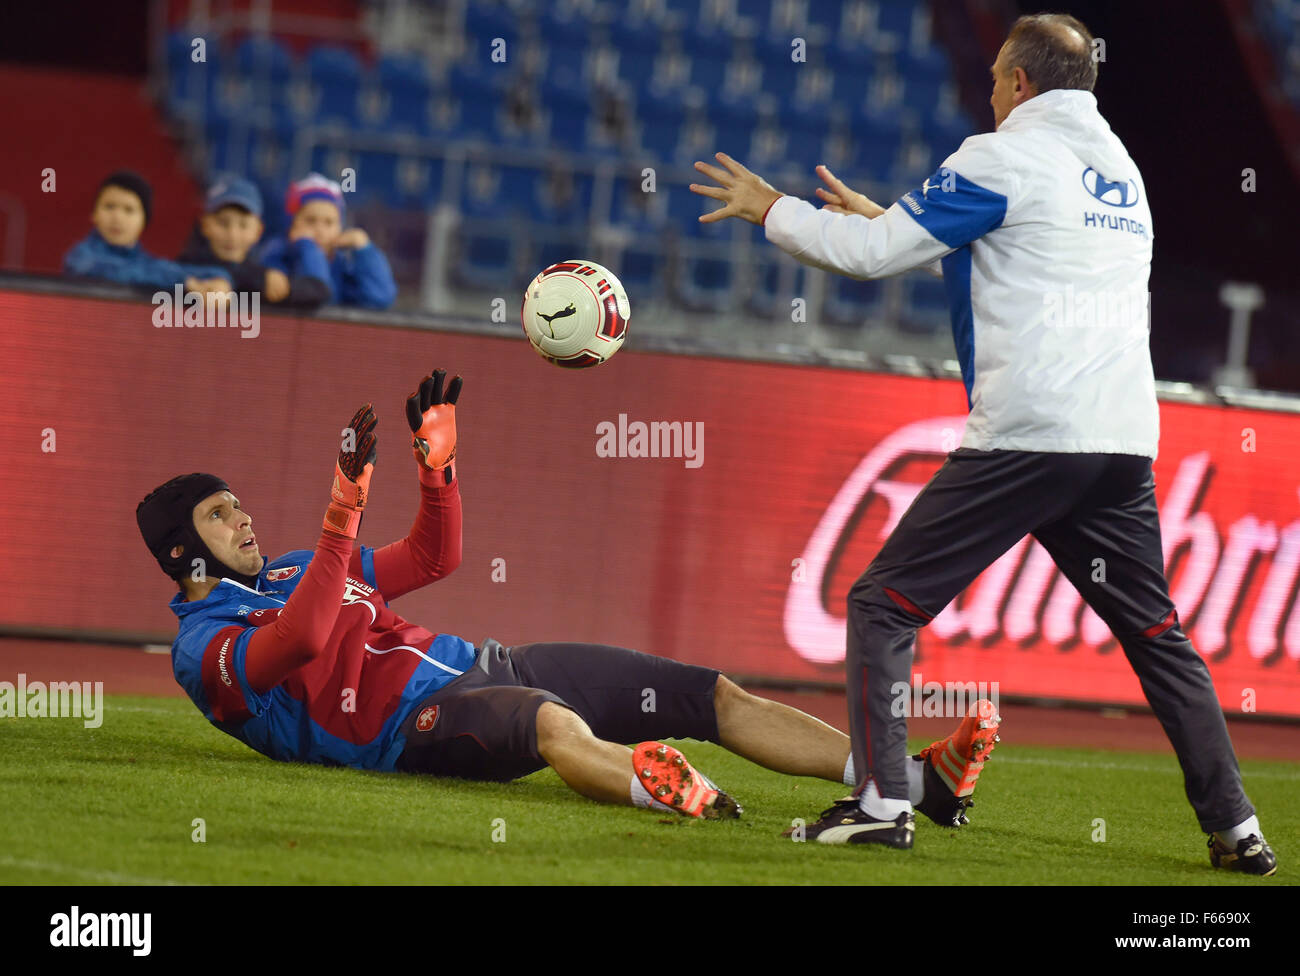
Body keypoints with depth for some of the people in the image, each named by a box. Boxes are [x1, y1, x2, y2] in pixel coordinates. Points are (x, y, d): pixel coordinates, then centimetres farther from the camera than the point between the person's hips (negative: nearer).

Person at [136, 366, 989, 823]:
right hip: (416, 723, -9)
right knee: (551, 722, -45)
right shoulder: (204, 646, 0)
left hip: (479, 665, 9)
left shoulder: (291, 569, 27)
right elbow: (301, 640, -22)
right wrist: (346, 507, -26)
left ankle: (912, 780, -10)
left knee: (718, 697, -3)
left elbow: (434, 556, 33)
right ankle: (685, 799, -76)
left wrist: (437, 458, 18)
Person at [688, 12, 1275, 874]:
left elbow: (873, 255, -1)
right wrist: (883, 218, 38)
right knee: (1156, 632, 14)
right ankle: (1237, 829, 8)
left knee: (883, 605, 3)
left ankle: (882, 802, -5)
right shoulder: (1120, 168, 20)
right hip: (1126, 443, 7)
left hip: (1024, 439, -7)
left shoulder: (1008, 157, -3)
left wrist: (772, 210, 13)